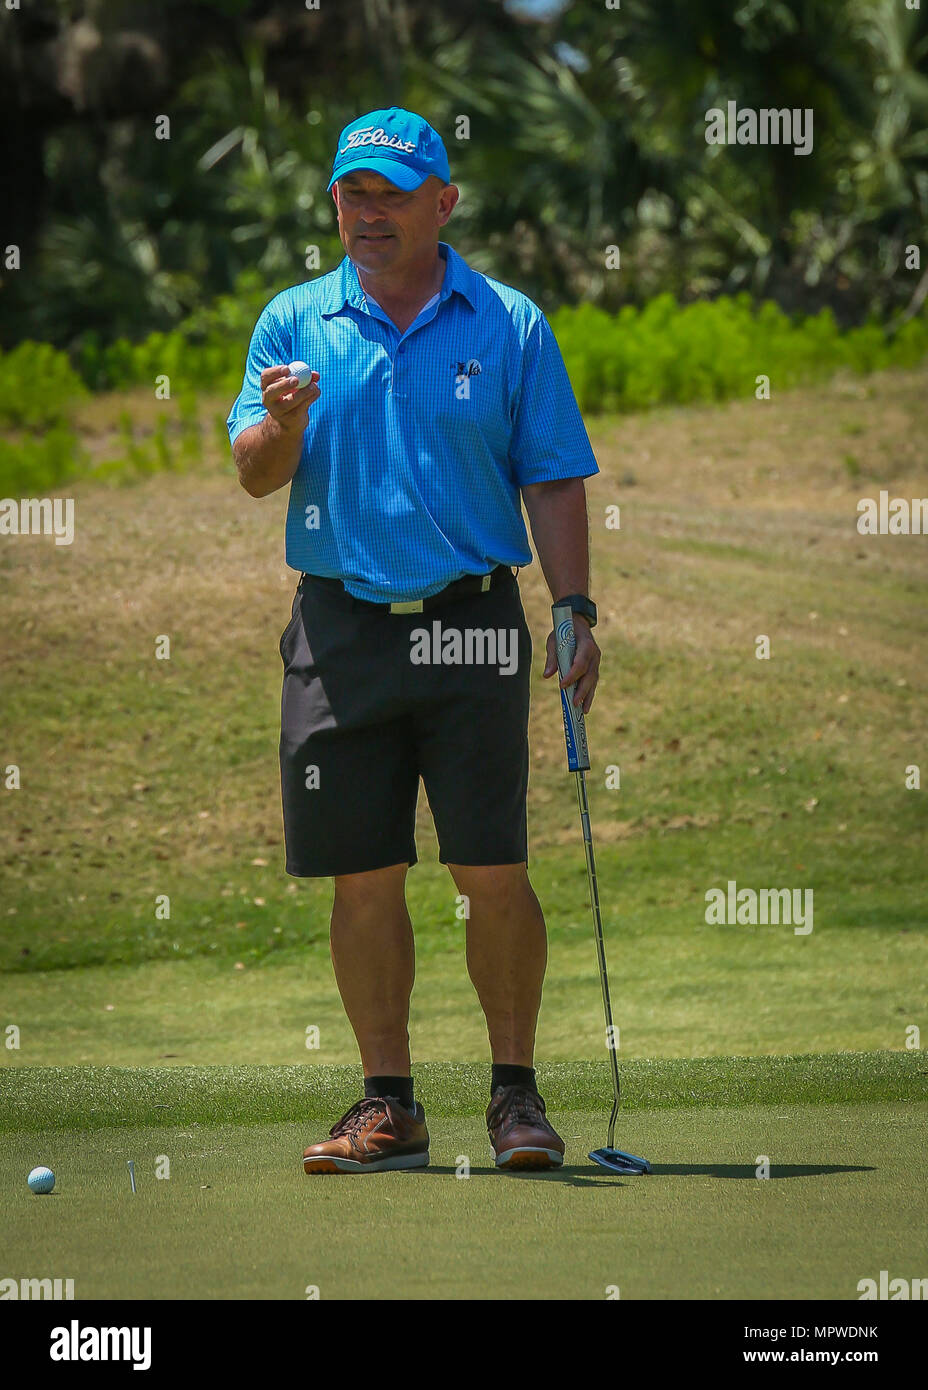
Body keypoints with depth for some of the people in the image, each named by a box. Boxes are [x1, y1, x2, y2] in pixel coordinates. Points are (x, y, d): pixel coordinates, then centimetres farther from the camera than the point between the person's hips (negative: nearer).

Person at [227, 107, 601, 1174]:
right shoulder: (293, 322, 8)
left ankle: (515, 1094, 5)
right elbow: (254, 474, 2)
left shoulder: (509, 326, 5)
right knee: (363, 878, 3)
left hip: (470, 629, -2)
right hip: (340, 631, 2)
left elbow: (553, 482, 5)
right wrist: (280, 424, -21)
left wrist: (576, 612, -4)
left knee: (494, 873, -6)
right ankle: (387, 1104, 12)